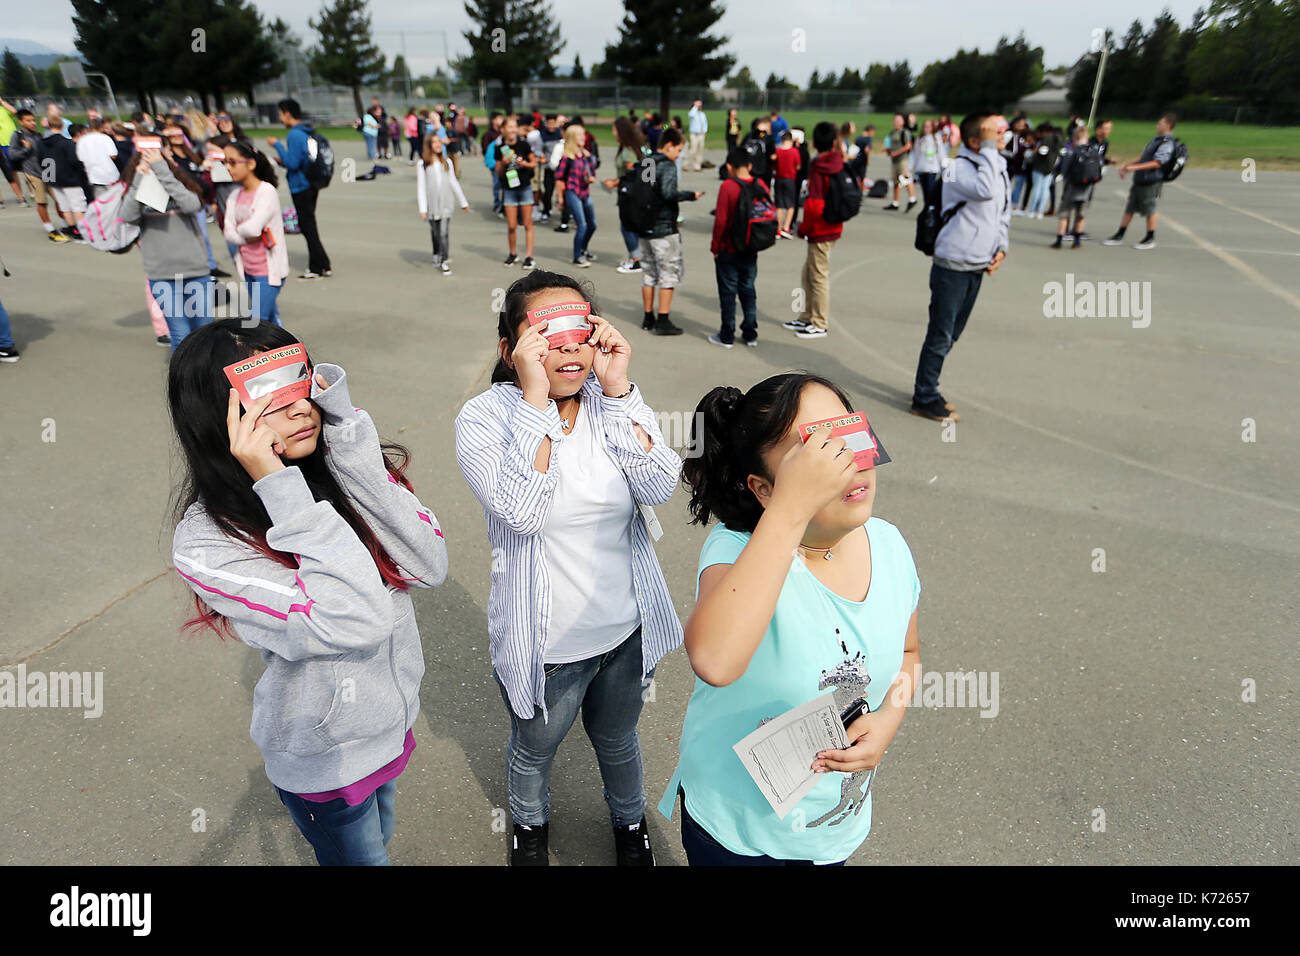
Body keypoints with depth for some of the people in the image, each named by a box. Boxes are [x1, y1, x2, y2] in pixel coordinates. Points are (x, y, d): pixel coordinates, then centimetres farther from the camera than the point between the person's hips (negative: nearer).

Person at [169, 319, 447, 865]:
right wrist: (282, 490, -37)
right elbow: (356, 623, -37)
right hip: (324, 757, -5)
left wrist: (351, 444, -28)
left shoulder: (338, 469, -12)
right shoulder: (208, 543, -26)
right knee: (360, 858, 23)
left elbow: (429, 566, -24)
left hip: (393, 715, 5)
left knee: (378, 840, 31)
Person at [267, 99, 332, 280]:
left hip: (301, 188, -9)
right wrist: (283, 161, 16)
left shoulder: (295, 135, -17)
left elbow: (293, 164, -20)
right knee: (309, 226, 15)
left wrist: (277, 145, -11)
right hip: (311, 185, 9)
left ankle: (322, 267, 0)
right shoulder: (307, 132, 11)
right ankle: (316, 266, 19)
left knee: (307, 227, -3)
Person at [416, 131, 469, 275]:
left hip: (446, 203, 1)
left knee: (444, 232, -9)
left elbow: (454, 183, 14)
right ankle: (436, 255, 34)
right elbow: (421, 186, -3)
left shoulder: (447, 162, 8)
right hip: (432, 204, 0)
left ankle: (445, 261, -7)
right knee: (435, 231, 10)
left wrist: (463, 202, 17)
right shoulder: (423, 164, -1)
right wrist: (422, 208, -10)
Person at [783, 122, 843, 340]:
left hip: (820, 231, -8)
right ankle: (806, 318, 28)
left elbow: (814, 206, -23)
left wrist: (803, 228, -9)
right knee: (808, 275, 18)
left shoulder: (818, 170, -18)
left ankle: (820, 325, 8)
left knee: (818, 277, 0)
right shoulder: (839, 165, 4)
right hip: (833, 227, 8)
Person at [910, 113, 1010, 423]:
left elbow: (1004, 213, 21)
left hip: (978, 268, 8)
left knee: (950, 335, 14)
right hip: (952, 266, -8)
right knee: (940, 336, -4)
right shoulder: (959, 167, -12)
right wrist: (990, 148, -22)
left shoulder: (1000, 168, 12)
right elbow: (985, 190, -31)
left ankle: (927, 392, 26)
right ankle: (925, 399, 7)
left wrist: (1001, 248, 6)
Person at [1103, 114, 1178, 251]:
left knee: (1149, 210, 1)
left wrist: (1135, 167, -30)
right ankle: (1119, 236, 19)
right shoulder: (1156, 139, 15)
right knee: (1129, 209, 12)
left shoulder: (1167, 144, -15)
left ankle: (1150, 240, 12)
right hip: (1140, 180, 9)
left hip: (1151, 182, -9)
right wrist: (1127, 165, 14)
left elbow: (1156, 163, -24)